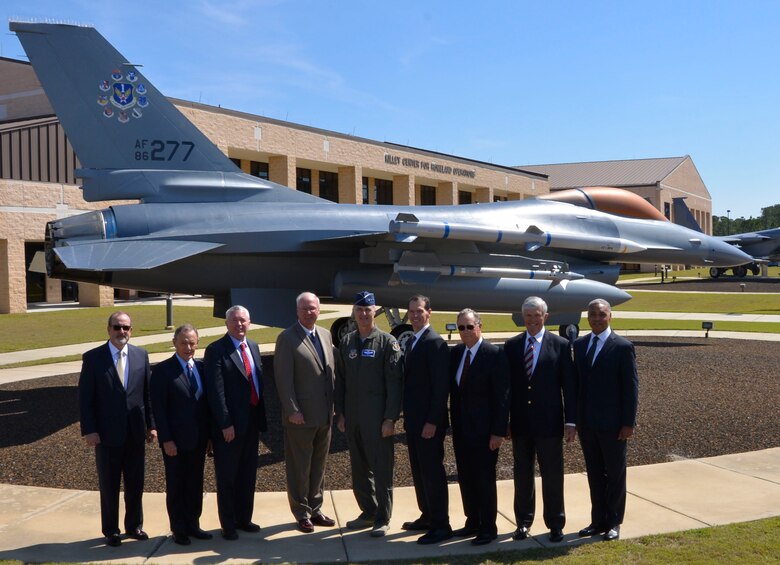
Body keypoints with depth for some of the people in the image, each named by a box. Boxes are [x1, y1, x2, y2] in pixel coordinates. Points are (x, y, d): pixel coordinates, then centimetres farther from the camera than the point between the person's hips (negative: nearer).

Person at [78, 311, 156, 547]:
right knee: (109, 486, 10)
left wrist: (151, 425, 2)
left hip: (136, 432, 3)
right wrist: (89, 430, -11)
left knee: (136, 484, 13)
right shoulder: (92, 357, -6)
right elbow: (85, 398, -6)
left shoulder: (141, 355, 3)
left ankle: (134, 526, 28)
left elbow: (147, 393, 5)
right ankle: (110, 531, 24)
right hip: (107, 433, -3)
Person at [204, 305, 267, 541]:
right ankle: (228, 525, 19)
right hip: (229, 425, -7)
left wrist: (261, 415, 11)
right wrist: (225, 424, -19)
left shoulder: (253, 347, 11)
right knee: (227, 477, 6)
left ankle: (244, 519, 30)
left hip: (252, 422, 7)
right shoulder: (216, 350, -11)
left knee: (248, 475, 16)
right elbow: (216, 391, -16)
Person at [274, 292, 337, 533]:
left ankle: (315, 509, 28)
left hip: (324, 414, 6)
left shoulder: (325, 335, 10)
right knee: (300, 467, 6)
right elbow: (283, 378, -13)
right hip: (301, 416, -6)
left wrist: (333, 405, 9)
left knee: (319, 465, 15)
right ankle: (302, 513, 20)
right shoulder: (287, 338, -10)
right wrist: (293, 411, -16)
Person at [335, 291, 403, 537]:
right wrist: (340, 413, 7)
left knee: (381, 469, 2)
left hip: (377, 418, -5)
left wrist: (390, 418, -13)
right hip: (352, 418, 5)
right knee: (359, 469, 14)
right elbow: (340, 380, 12)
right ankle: (368, 511, 29)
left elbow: (394, 383, -9)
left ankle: (382, 519, 15)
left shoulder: (387, 342, -6)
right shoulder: (346, 342, 8)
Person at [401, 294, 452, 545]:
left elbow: (441, 386, -20)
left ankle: (441, 526, 8)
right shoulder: (411, 341, 13)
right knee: (419, 471, 16)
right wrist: (408, 416, 14)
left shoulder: (435, 342, -15)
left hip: (428, 422, -9)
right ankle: (427, 516, 28)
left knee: (432, 472, -2)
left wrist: (432, 421, -21)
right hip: (413, 420, 9)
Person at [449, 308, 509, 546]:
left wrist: (498, 431, -16)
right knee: (465, 478, 14)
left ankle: (488, 528, 18)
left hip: (484, 429, -6)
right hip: (461, 427, 6)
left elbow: (502, 396, -14)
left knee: (485, 479, 4)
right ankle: (472, 522, 29)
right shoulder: (456, 353, 6)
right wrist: (454, 421, 6)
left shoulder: (494, 355, -13)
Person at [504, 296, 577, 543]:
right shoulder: (511, 346, 6)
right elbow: (506, 384, 7)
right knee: (522, 474, 12)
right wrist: (504, 420, 4)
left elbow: (569, 386, -2)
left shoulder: (560, 345, -1)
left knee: (553, 475, 5)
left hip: (549, 422, -2)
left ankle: (555, 524, 20)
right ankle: (523, 522, 26)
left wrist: (571, 421, -6)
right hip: (520, 422, 3)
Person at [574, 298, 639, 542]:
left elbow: (631, 387, -9)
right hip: (587, 422, 5)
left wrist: (628, 423, -12)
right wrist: (576, 417, 7)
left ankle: (614, 522, 21)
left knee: (615, 474, 9)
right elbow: (578, 381, 10)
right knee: (594, 474, 13)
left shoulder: (623, 347, -9)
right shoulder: (579, 344, 7)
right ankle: (598, 521, 24)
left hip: (612, 423, -5)